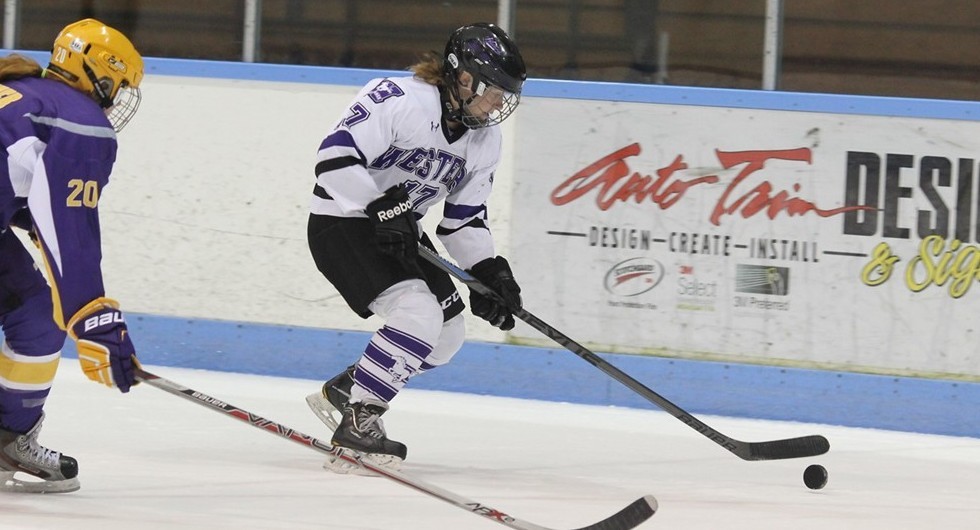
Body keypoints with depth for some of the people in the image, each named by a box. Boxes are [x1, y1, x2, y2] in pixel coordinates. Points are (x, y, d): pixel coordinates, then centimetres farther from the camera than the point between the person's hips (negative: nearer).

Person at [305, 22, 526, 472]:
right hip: (341, 222, -9)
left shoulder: (485, 142, 3)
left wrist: (489, 271, -5)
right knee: (419, 313, -25)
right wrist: (384, 207, -33)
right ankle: (358, 420, -18)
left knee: (446, 337, 8)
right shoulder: (398, 99, -23)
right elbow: (335, 156, -28)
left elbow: (464, 218, 9)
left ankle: (341, 392, 22)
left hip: (397, 232, 9)